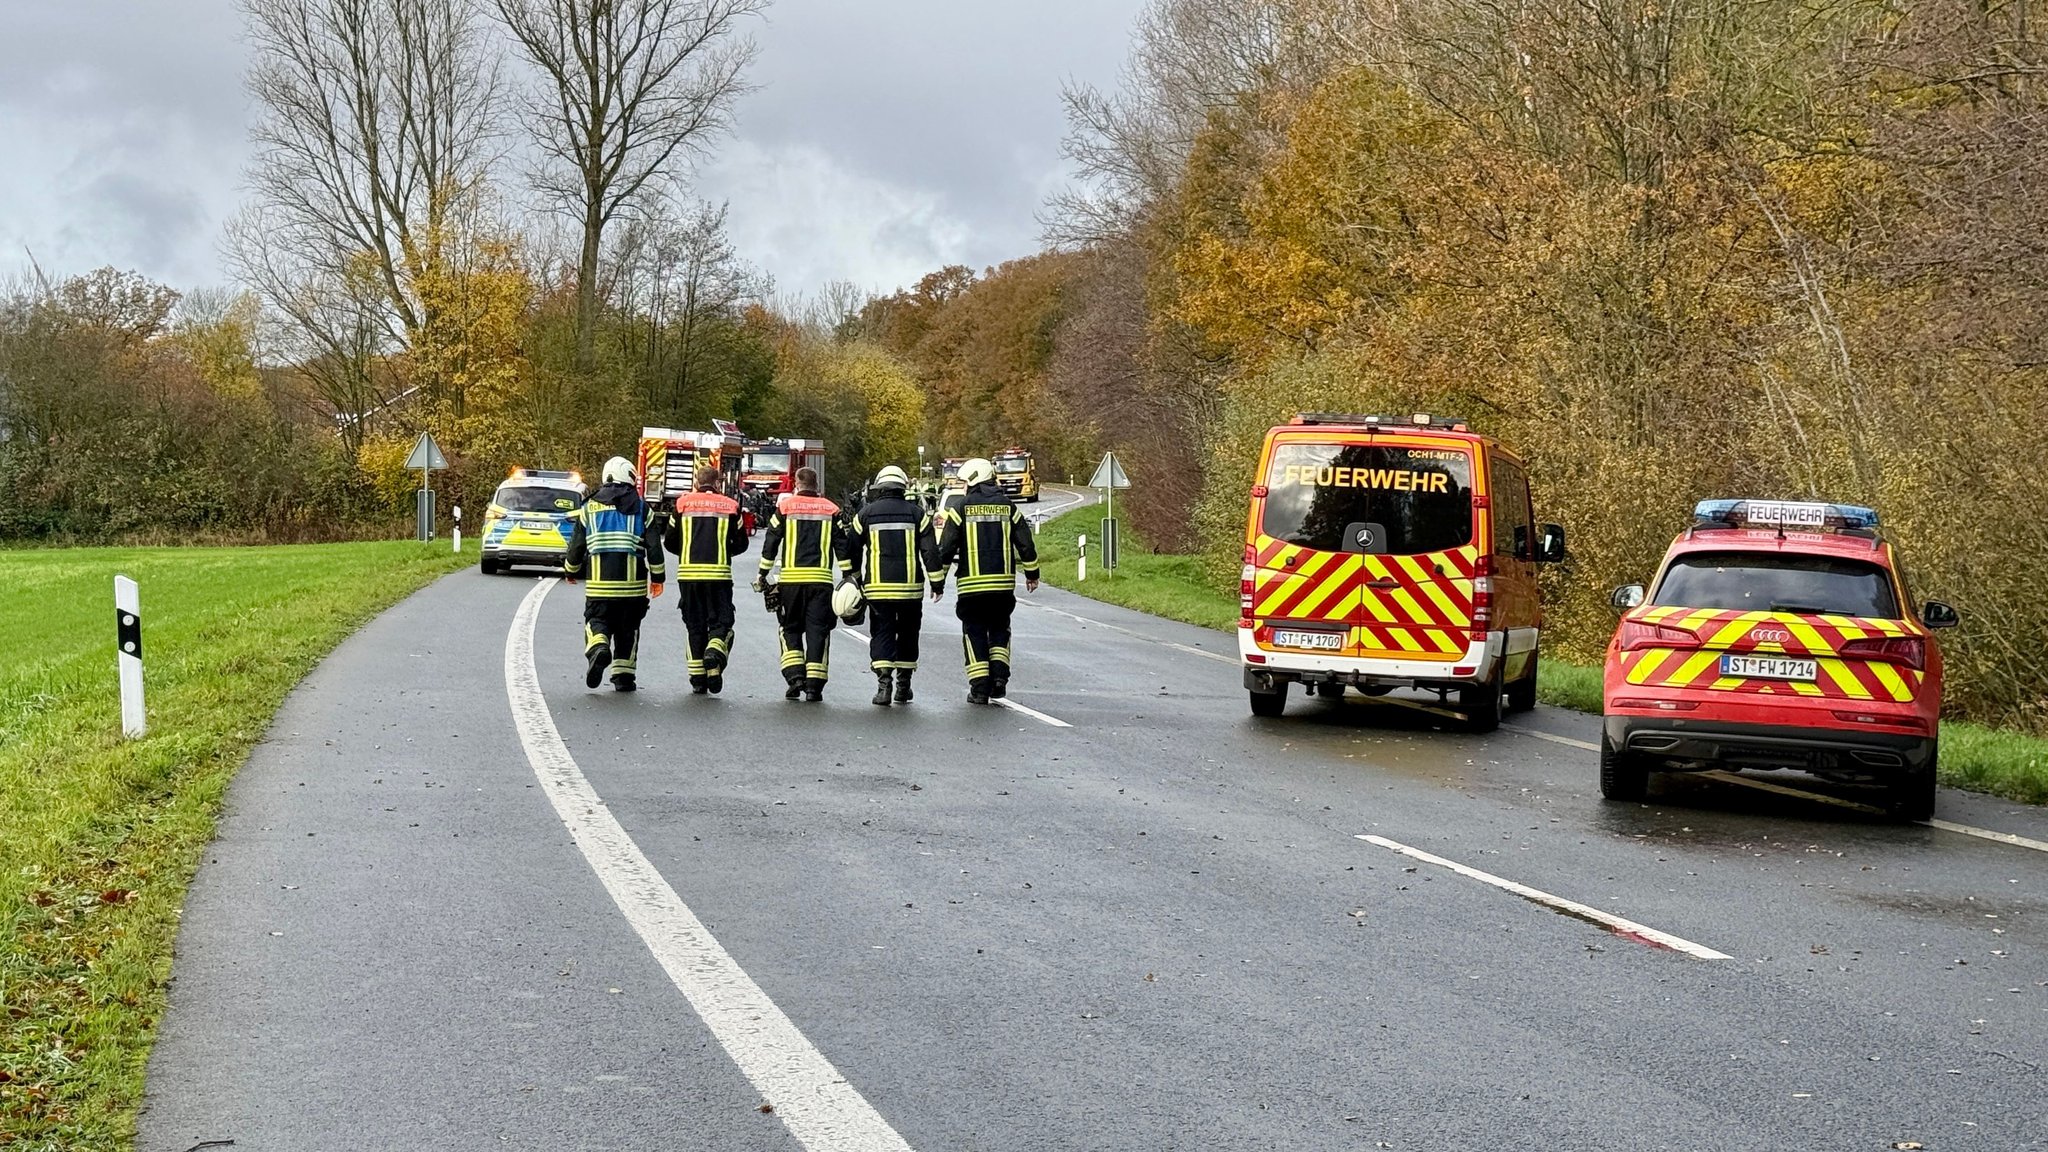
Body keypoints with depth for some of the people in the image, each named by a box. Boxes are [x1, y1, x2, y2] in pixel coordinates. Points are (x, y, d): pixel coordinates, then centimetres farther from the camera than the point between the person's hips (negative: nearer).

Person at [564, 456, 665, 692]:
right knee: (628, 628, 10)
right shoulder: (641, 508, 5)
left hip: (599, 582, 0)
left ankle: (598, 647, -24)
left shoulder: (589, 507, 8)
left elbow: (576, 545, 10)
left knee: (596, 620, 7)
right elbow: (654, 546, 2)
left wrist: (571, 571, 25)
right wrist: (657, 578, 10)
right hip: (632, 582, 0)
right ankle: (624, 674, 10)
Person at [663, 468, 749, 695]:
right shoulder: (731, 506, 3)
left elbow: (670, 541, 6)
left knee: (695, 625, 9)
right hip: (719, 574, -1)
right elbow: (741, 544, 6)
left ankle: (698, 680, 8)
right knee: (721, 621, 8)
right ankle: (715, 652, -23)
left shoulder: (682, 503, 4)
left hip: (688, 574, 1)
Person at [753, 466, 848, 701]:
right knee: (817, 630, 4)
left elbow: (770, 543, 4)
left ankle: (795, 678, -1)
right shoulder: (831, 510, 6)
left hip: (791, 578, 0)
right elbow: (842, 545, 5)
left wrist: (762, 575, 9)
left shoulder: (785, 507, 4)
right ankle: (814, 684, -2)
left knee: (790, 629, 12)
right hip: (821, 580, 0)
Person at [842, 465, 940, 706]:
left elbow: (852, 548, 8)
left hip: (877, 587, 0)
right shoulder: (916, 513, 1)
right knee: (907, 634, 13)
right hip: (910, 587, 0)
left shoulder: (866, 513, 3)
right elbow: (930, 550, -1)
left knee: (881, 634, 3)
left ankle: (884, 682, -13)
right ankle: (903, 685, 17)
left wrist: (856, 578, 21)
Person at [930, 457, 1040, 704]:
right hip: (1004, 584, 3)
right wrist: (1032, 574, 23)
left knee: (974, 633, 5)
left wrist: (937, 581, 4)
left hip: (971, 584, -3)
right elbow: (1025, 544, 9)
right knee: (999, 630, 17)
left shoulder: (961, 508, -3)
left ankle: (979, 687, 0)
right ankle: (999, 673, 0)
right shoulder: (1007, 507, 6)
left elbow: (946, 547, -4)